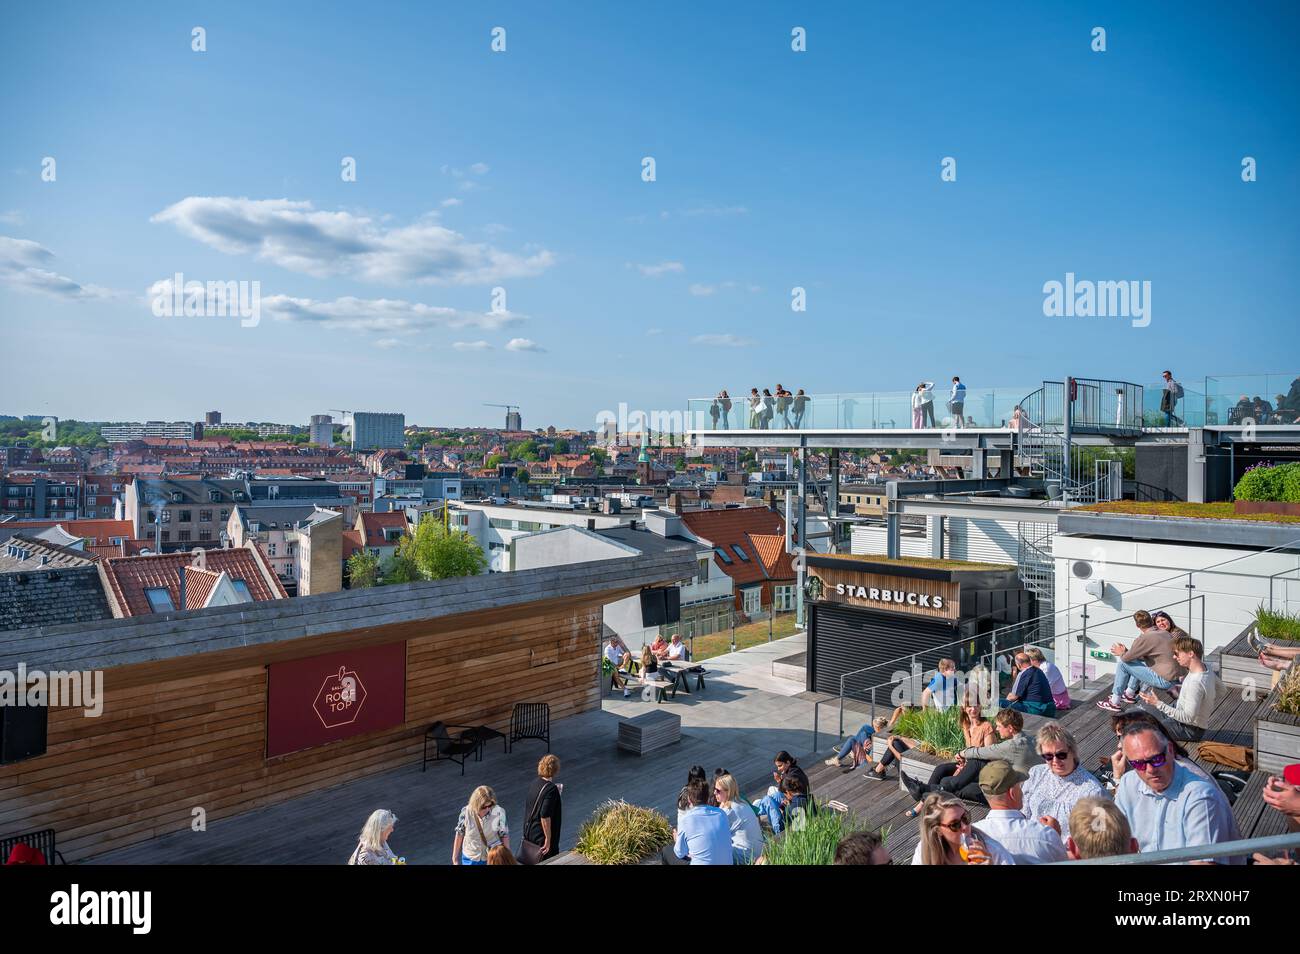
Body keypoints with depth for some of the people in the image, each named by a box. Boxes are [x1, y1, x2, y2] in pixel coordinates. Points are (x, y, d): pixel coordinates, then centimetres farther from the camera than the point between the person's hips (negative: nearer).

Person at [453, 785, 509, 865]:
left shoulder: (498, 812, -22)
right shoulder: (466, 812, -20)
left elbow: (504, 835, -8)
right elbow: (459, 834, -5)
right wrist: (455, 858, 3)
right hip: (470, 860, 1)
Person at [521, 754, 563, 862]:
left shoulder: (535, 782, -1)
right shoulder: (551, 789, -24)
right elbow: (545, 816, -27)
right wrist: (548, 839, -19)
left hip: (528, 832, 8)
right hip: (541, 835, -8)